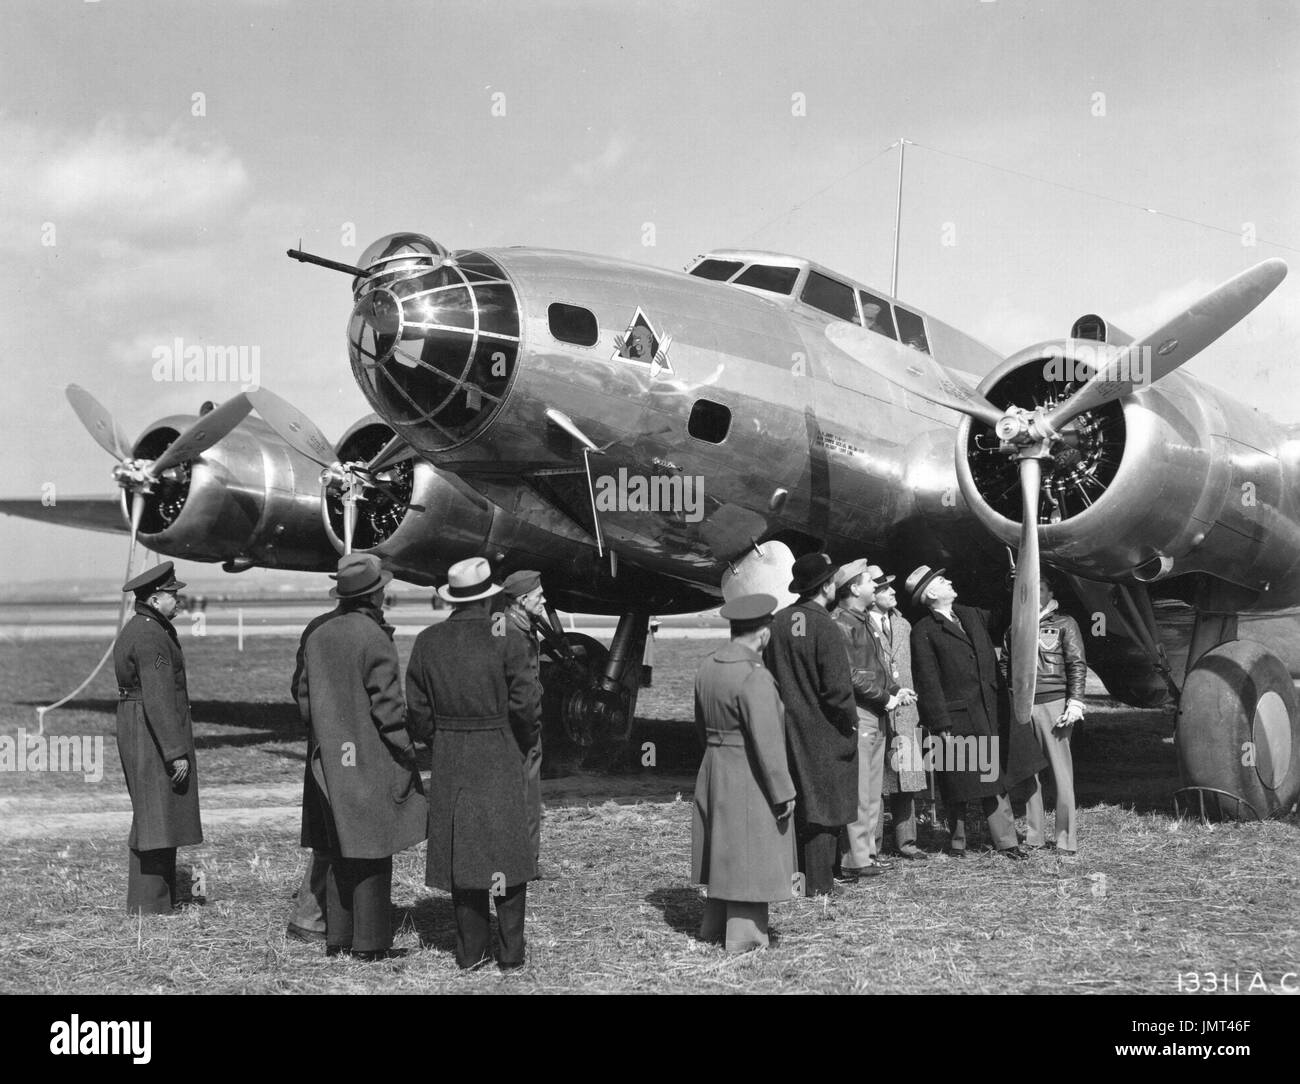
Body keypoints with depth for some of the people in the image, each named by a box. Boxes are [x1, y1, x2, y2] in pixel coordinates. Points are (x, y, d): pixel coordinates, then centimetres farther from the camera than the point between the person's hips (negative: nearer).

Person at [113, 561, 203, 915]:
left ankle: (162, 898, 22)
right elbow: (158, 697, -24)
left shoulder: (133, 630, 15)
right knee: (156, 816, -6)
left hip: (132, 725, 11)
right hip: (156, 735, -11)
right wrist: (177, 751, -23)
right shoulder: (152, 636, -18)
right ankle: (148, 907, -4)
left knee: (151, 815, 15)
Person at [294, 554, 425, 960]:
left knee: (338, 853, 13)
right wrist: (407, 754, -6)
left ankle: (338, 937, 17)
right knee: (372, 852, 0)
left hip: (328, 759, 7)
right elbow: (387, 705, -15)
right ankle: (368, 942, 2)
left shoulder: (316, 632, 5)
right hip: (369, 758, -7)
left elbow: (301, 691, 12)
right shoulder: (373, 638, -15)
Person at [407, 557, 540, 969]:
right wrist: (523, 747, 7)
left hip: (448, 763, 3)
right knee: (506, 851, 5)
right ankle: (510, 952, 6)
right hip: (499, 759, -3)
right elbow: (524, 706, -9)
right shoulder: (506, 641, -10)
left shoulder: (427, 642, 0)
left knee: (460, 853, 10)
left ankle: (470, 950, 13)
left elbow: (417, 709, 2)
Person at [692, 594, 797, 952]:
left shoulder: (708, 668, 3)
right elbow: (766, 742, -22)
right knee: (750, 853, 3)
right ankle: (744, 934, 10)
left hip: (713, 771, 8)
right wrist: (783, 792, -14)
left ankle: (714, 926, 29)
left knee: (723, 850, 19)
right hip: (749, 777, -8)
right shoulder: (755, 678, -22)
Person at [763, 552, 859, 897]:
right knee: (822, 803, 1)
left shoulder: (778, 622, 2)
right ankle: (819, 883, 5)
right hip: (822, 729, -6)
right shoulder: (826, 629, -18)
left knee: (792, 801, 14)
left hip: (785, 724, 6)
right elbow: (837, 687, -18)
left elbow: (767, 674, 8)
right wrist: (850, 721, -4)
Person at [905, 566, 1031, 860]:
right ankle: (957, 843, 18)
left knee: (994, 779, 7)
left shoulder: (972, 615, 13)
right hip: (957, 717, -5)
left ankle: (1006, 841, 10)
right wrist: (942, 725, -15)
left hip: (988, 714, 5)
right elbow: (928, 682, -11)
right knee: (958, 780, 5)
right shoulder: (924, 631, -7)